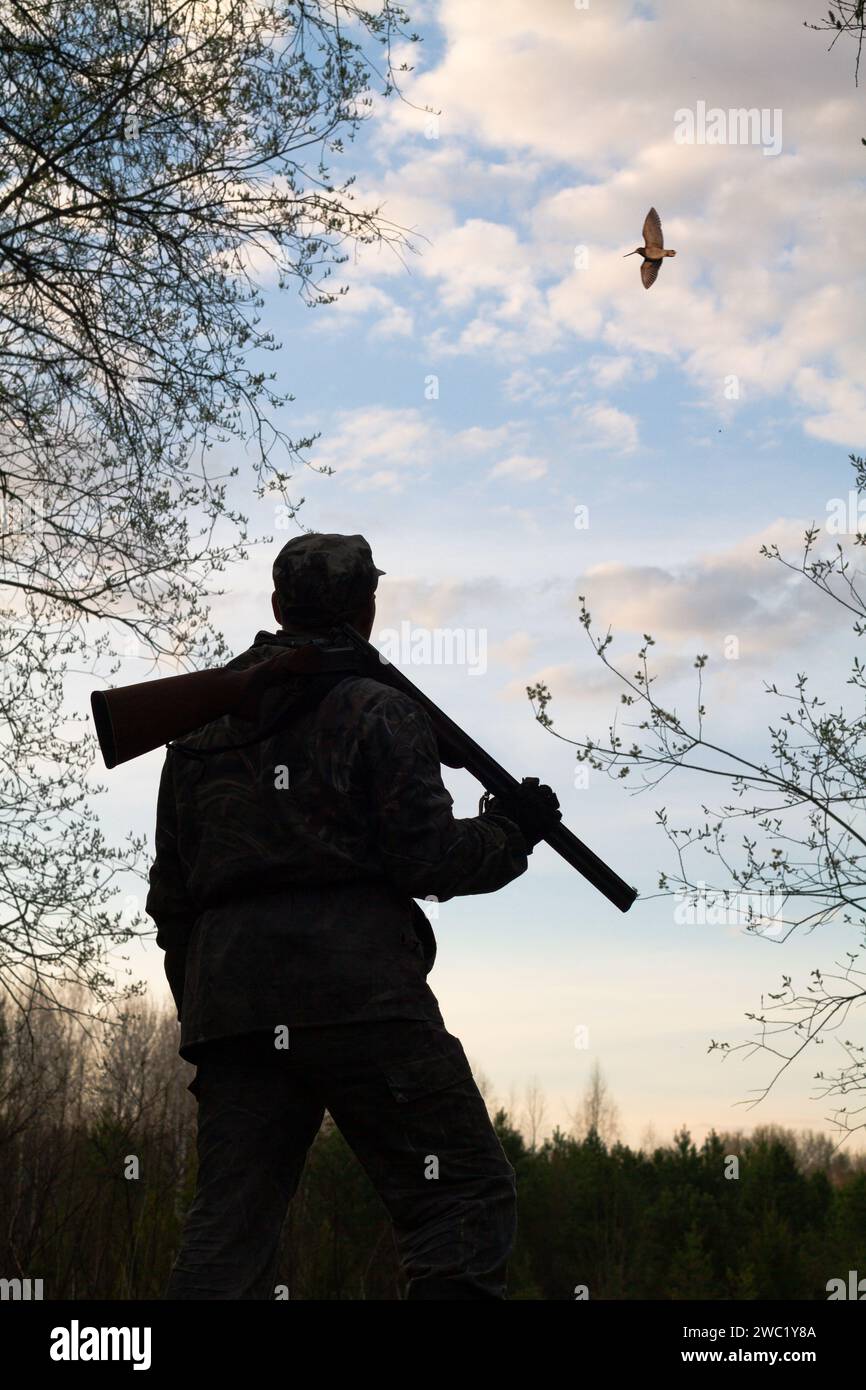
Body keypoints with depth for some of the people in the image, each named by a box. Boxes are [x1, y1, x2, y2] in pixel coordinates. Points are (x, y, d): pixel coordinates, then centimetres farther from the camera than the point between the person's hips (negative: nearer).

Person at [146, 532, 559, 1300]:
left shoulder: (201, 725, 18)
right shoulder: (379, 710, 0)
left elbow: (172, 891, 19)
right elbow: (431, 858, -7)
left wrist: (199, 1009, 25)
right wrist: (514, 828, 11)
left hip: (229, 998, 6)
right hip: (357, 993, -6)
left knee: (232, 1226, 6)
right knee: (465, 1196, 0)